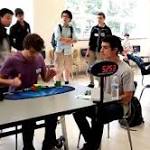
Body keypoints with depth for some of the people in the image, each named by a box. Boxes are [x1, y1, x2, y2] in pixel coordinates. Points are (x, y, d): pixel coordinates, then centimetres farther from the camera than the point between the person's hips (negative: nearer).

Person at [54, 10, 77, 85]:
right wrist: (69, 39, -9)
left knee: (68, 69, 10)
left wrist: (64, 39, -16)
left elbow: (75, 40, -2)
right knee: (58, 69, -5)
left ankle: (67, 83, 23)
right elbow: (58, 38, -14)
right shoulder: (58, 27, 1)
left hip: (68, 51, 4)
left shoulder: (72, 28, 9)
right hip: (59, 50, -3)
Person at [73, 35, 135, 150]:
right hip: (103, 102, 7)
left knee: (98, 117, -34)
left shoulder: (125, 70, -18)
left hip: (119, 105, -7)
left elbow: (127, 98, -15)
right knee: (78, 111, -10)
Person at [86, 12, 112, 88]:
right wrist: (88, 51, 6)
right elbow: (91, 40, 10)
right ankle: (91, 82, 17)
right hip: (92, 51, 3)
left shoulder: (107, 30, 1)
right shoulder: (94, 28, 8)